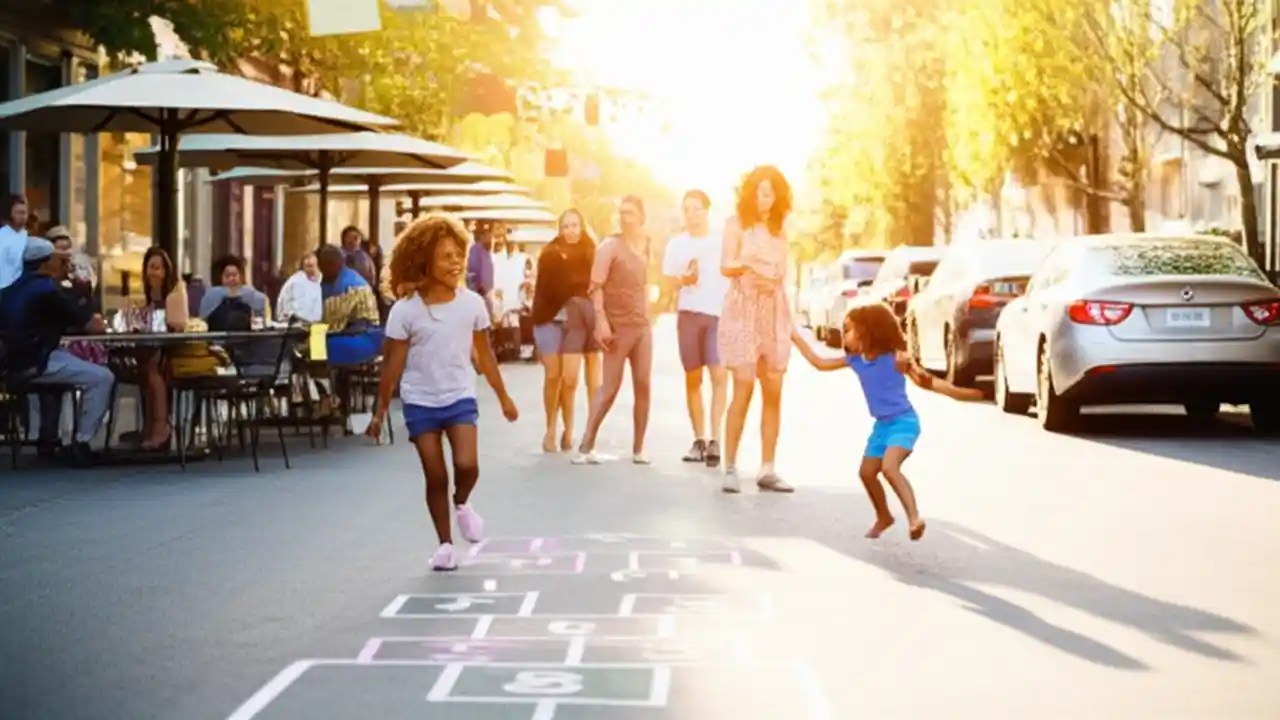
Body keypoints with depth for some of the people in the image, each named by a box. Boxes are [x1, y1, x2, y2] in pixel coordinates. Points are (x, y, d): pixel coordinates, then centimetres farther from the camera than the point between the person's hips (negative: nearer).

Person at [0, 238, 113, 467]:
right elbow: (94, 326, -7)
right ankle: (80, 444, -8)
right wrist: (96, 321, 14)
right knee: (102, 378, -9)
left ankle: (48, 439, 37)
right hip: (34, 364, -10)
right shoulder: (47, 290, -12)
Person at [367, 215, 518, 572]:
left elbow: (484, 354, 7)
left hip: (460, 397, 1)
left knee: (467, 465, -17)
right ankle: (445, 543, 19)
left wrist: (503, 397, 12)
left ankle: (462, 504, 17)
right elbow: (393, 364, -5)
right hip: (420, 402, -1)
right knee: (435, 477, 2)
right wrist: (380, 412, -4)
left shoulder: (472, 303, -5)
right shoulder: (405, 310, -12)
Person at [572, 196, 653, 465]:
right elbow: (596, 287, -14)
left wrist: (647, 316, 14)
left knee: (643, 386, 4)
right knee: (610, 387, -8)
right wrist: (601, 321, -23)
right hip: (618, 325, -6)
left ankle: (638, 449, 10)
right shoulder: (609, 246, -7)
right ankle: (586, 447, -7)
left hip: (642, 324, 6)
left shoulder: (644, 246, 11)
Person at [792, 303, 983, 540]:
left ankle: (914, 517, -30)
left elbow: (926, 381, -17)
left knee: (889, 468, -27)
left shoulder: (894, 358, -18)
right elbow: (819, 363, 11)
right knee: (867, 472, 10)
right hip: (882, 425, 8)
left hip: (903, 422, -8)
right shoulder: (855, 360, 1)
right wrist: (796, 337, 10)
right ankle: (883, 517, 32)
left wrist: (956, 392, -32)